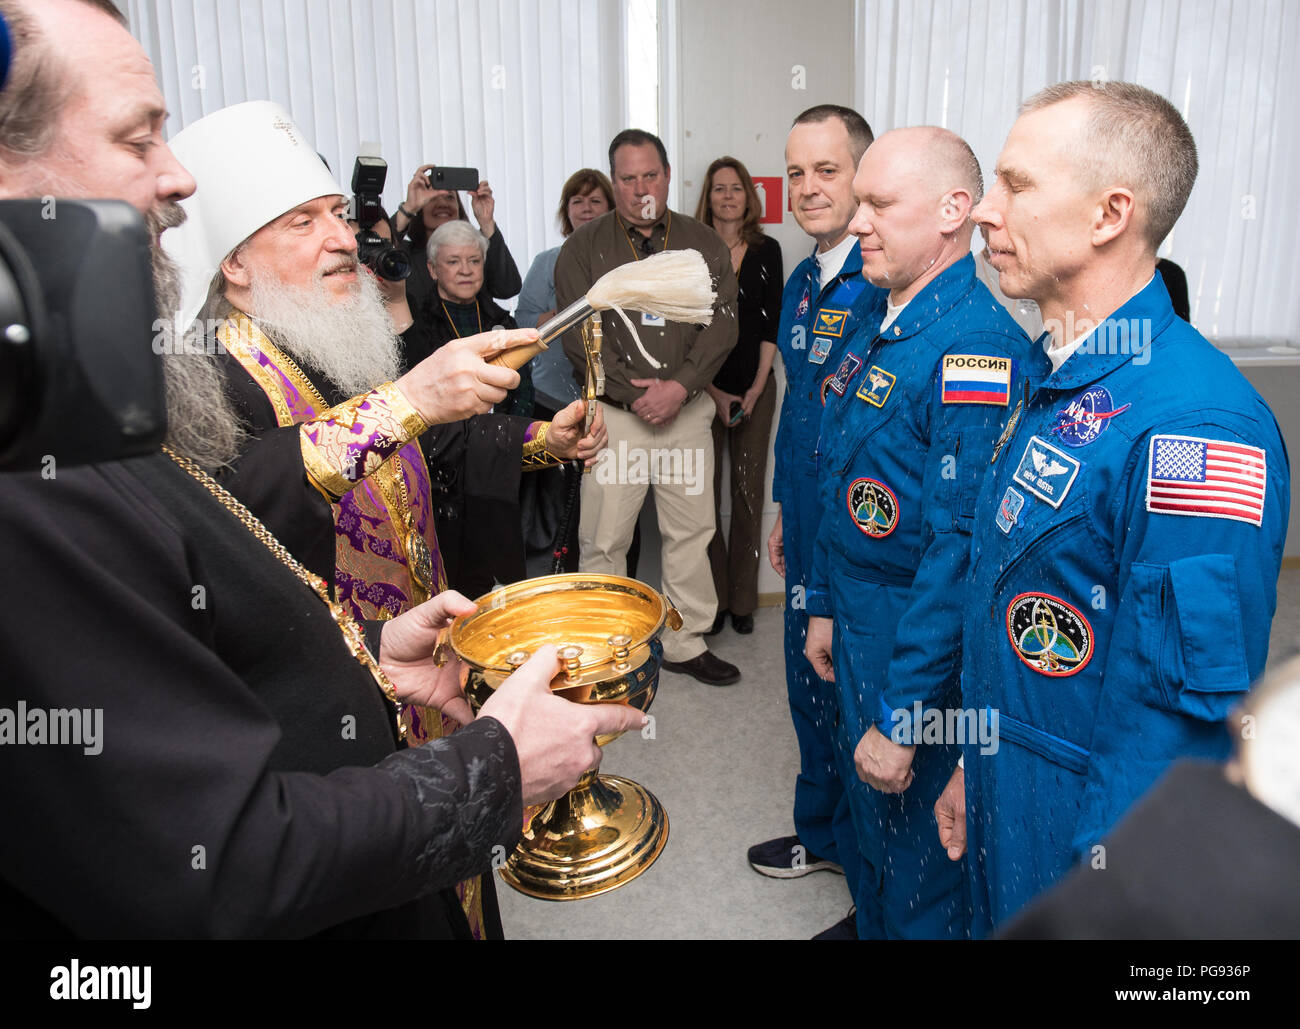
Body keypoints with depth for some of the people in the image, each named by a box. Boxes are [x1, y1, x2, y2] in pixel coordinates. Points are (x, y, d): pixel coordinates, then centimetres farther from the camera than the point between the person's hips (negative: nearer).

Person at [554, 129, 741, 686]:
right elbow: (577, 333, -5)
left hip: (688, 411, 2)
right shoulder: (584, 248, 2)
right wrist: (635, 391, -13)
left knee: (692, 531, 8)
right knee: (604, 538, 2)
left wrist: (678, 387, -13)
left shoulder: (704, 244, 8)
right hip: (615, 413, -2)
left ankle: (686, 642, 23)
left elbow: (723, 322, 0)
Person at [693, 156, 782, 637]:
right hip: (703, 388, -1)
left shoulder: (767, 250, 7)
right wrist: (714, 393, -8)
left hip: (755, 388, 2)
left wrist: (755, 388, -4)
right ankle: (712, 598, 10)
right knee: (704, 492, -1)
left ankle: (742, 599, 14)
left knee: (749, 491, 4)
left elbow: (772, 323, 5)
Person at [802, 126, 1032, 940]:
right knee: (867, 811, 27)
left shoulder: (978, 344, -24)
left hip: (919, 642, -9)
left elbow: (958, 548, -27)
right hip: (858, 620, 9)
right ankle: (869, 924, 50)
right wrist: (824, 606, 15)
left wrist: (901, 720, -24)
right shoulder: (882, 329, 6)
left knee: (915, 845, 12)